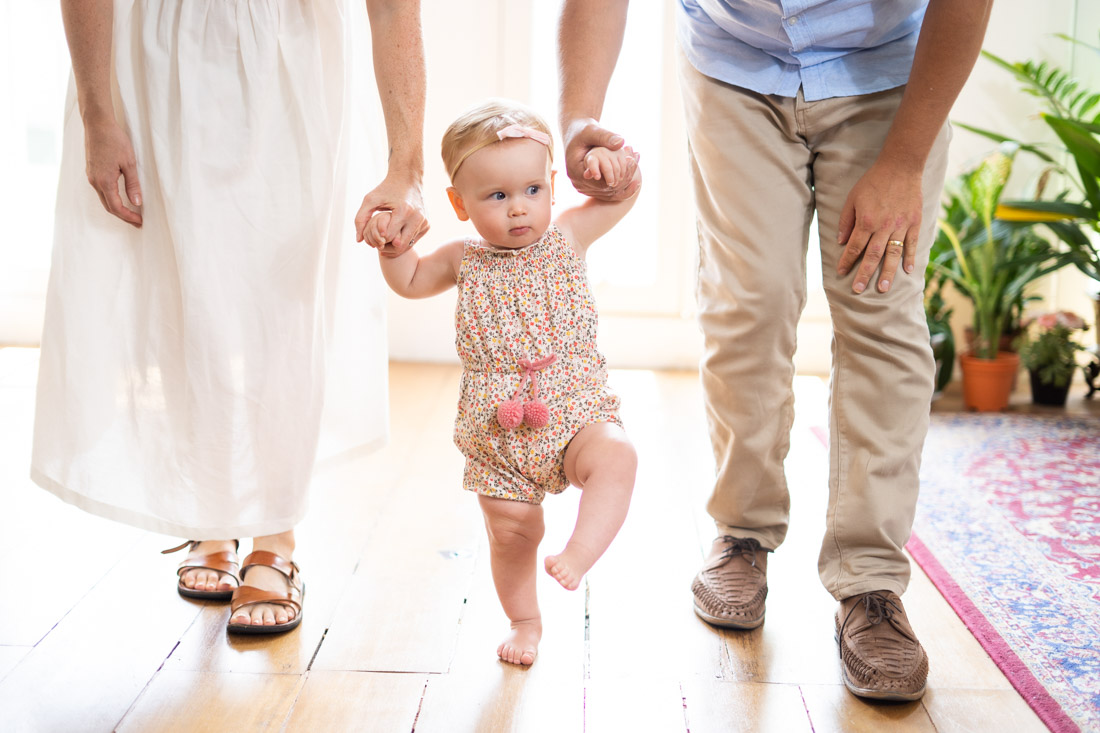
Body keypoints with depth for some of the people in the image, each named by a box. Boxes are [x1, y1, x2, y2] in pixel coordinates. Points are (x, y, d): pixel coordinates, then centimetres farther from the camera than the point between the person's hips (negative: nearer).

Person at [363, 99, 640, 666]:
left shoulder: (566, 237, 1)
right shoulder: (463, 260, 4)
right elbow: (409, 279, 22)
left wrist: (614, 161, -14)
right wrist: (391, 242, 2)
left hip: (574, 410, -1)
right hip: (495, 429, 1)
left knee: (615, 457, -32)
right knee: (511, 532, 7)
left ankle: (577, 556, -33)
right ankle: (525, 622, 29)